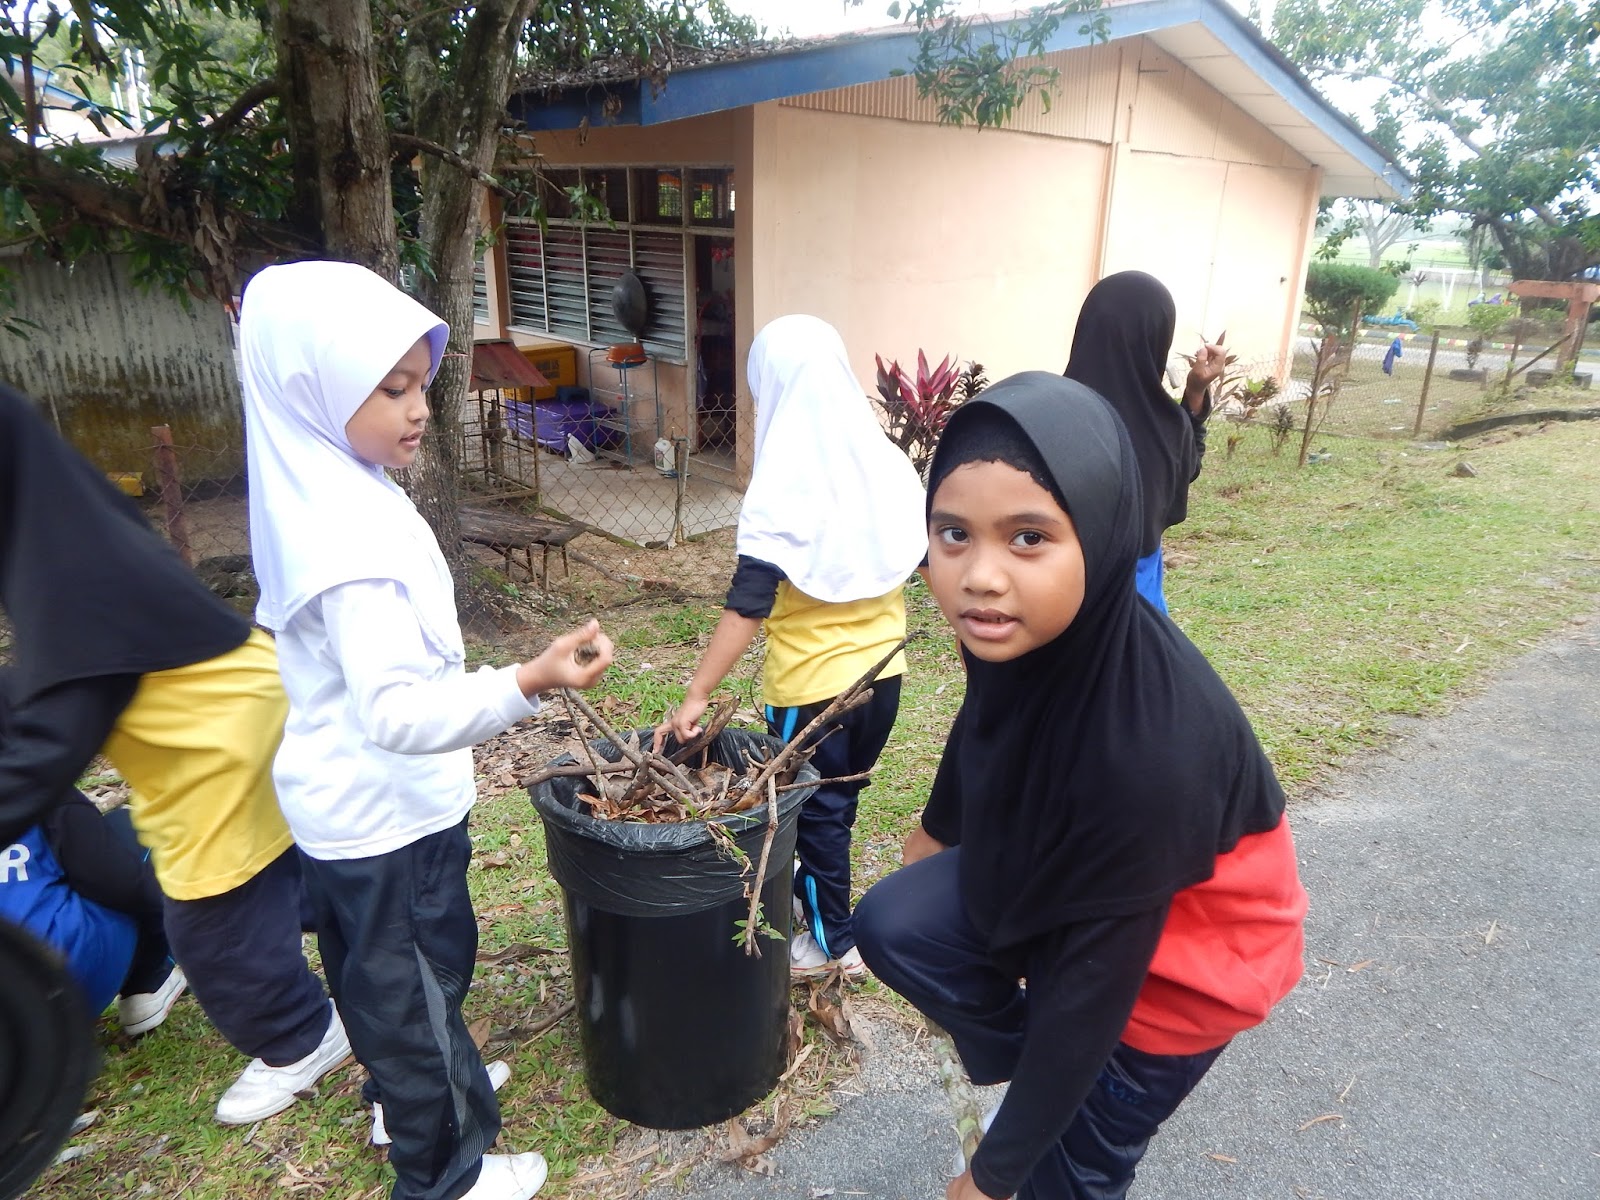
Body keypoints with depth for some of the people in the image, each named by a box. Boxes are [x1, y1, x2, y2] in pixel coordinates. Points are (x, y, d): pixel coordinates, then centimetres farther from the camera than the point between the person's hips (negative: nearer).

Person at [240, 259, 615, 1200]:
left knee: (377, 972, 27)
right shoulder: (351, 536, -31)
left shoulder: (325, 499, 2)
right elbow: (398, 714, -37)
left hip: (347, 805, 10)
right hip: (391, 814, -10)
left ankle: (406, 1096, 52)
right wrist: (530, 683, -50)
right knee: (420, 984, 10)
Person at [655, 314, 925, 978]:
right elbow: (925, 557, 7)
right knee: (839, 798, 24)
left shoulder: (783, 487, -20)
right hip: (883, 671, 6)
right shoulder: (889, 464, -3)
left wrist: (696, 695, -23)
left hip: (811, 683, -6)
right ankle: (814, 895, 44)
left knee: (817, 810, 14)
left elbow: (748, 604, -25)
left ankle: (834, 941, 30)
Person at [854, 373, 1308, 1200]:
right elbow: (988, 715, 2)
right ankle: (1039, 1077, 13)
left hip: (1188, 943, -5)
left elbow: (1092, 986, -30)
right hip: (1054, 871, 5)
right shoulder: (1032, 636, -23)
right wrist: (937, 826, 21)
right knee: (894, 925, -11)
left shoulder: (1147, 752, -41)